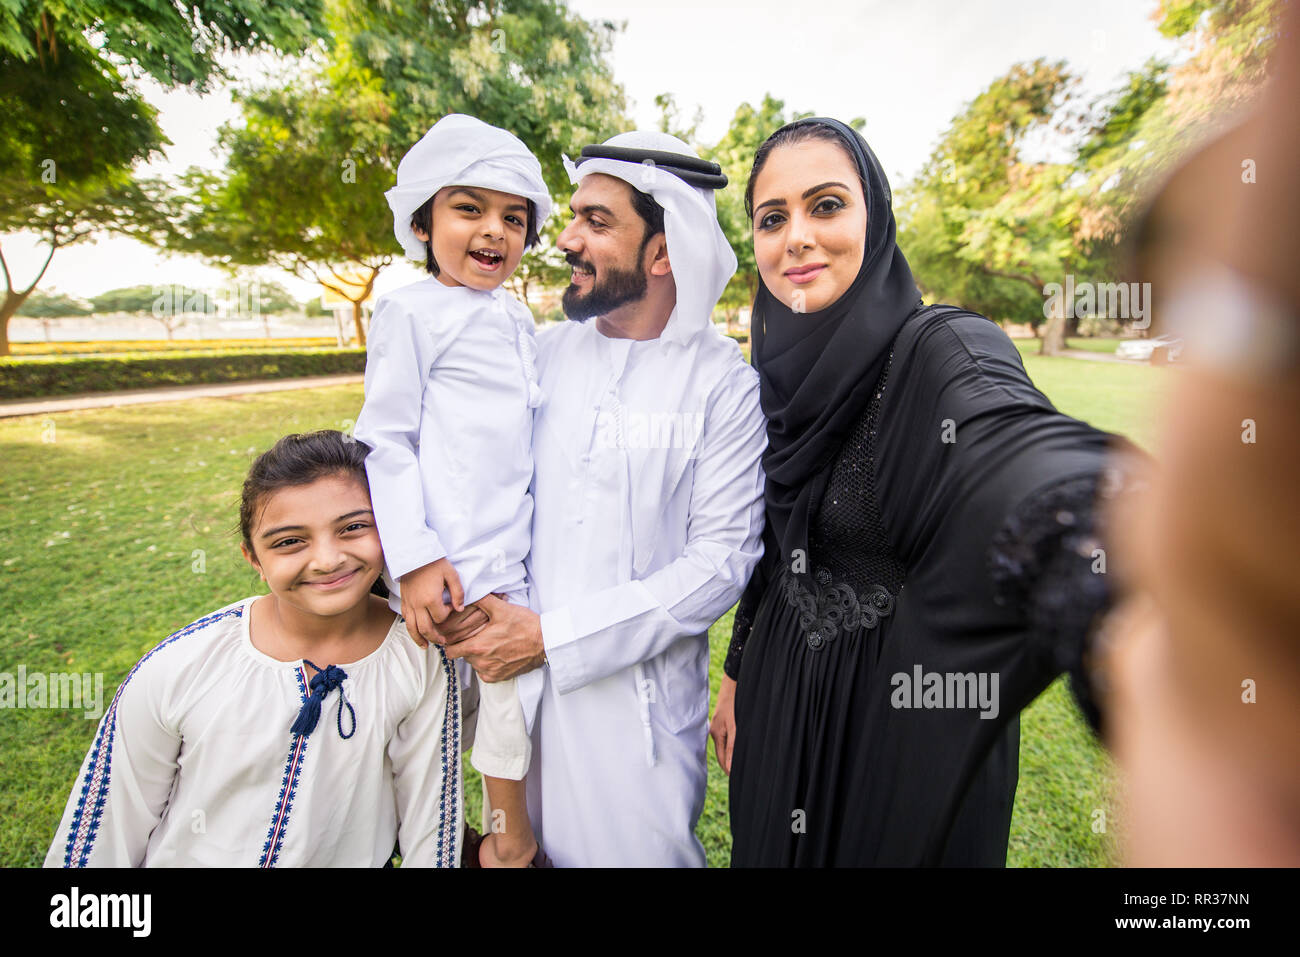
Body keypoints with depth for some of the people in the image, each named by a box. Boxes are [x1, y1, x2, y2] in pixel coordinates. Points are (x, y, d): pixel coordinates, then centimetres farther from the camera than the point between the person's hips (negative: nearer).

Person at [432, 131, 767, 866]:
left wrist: (552, 636, -19)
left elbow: (721, 560, -15)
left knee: (642, 849, 13)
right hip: (519, 678, 4)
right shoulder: (545, 353, 3)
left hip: (640, 697, -4)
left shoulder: (726, 383, -11)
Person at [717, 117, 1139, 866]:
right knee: (771, 846, 25)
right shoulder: (782, 372, 0)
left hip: (908, 715, -5)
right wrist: (738, 676, 12)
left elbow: (1010, 441, -42)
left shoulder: (942, 349, -19)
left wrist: (1090, 507, -65)